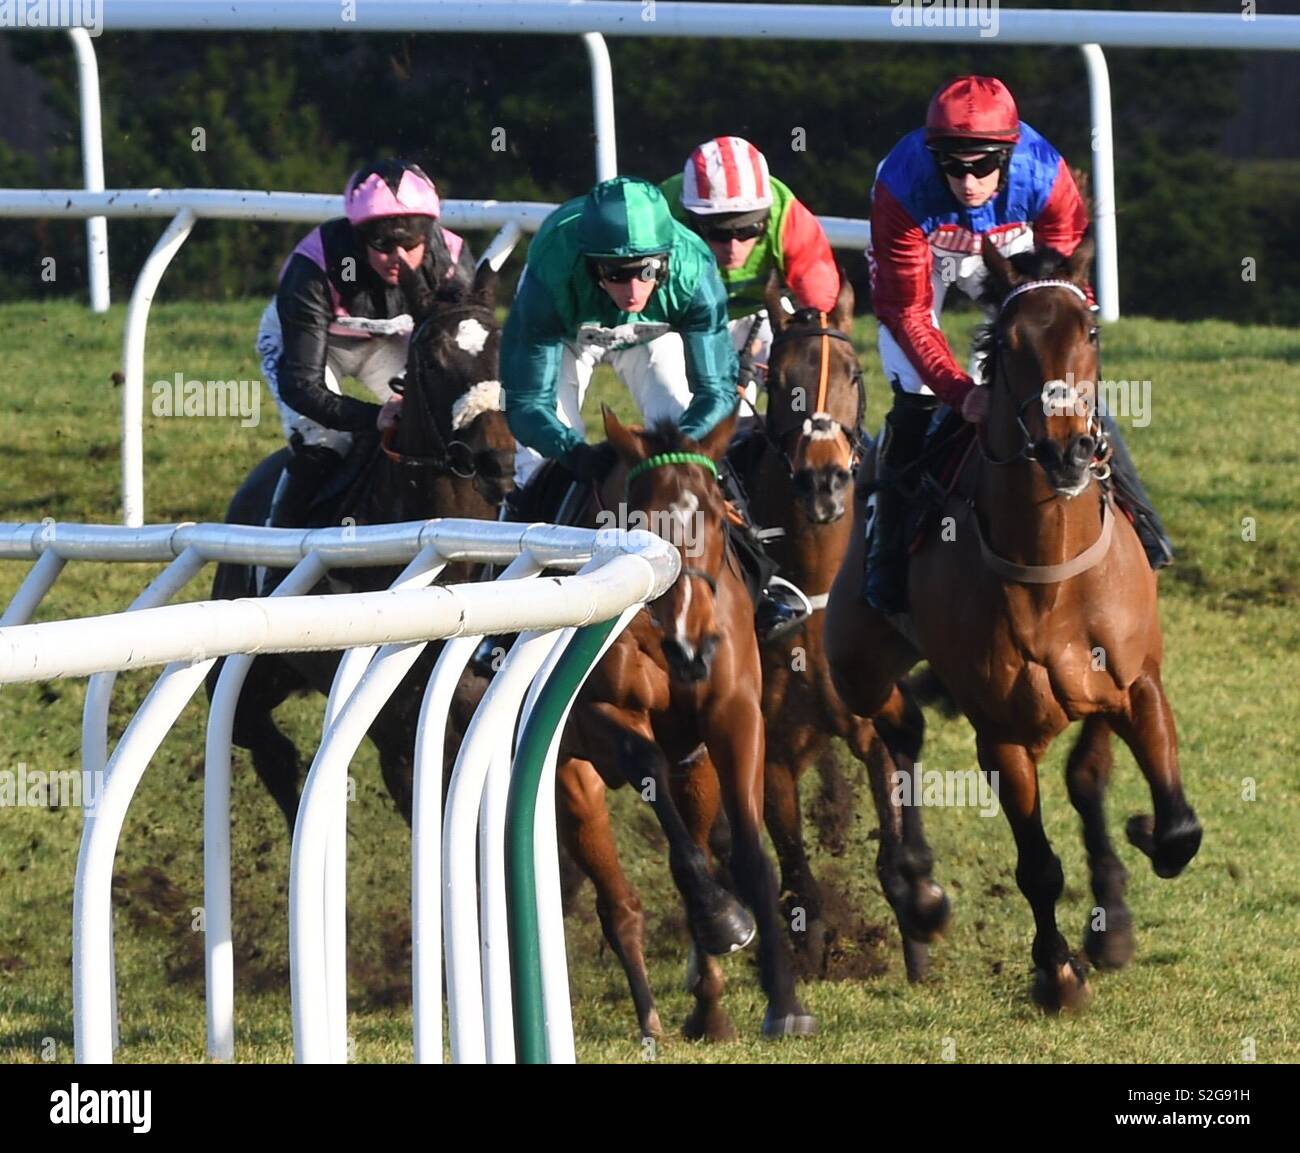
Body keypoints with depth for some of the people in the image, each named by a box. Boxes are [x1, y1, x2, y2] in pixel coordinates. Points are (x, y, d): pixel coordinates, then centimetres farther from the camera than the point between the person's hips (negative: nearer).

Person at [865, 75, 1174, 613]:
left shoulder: (1045, 177, -37)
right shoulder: (901, 187, -40)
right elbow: (907, 310, -34)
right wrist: (961, 392, -44)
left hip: (1013, 257, 2)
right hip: (924, 260, -2)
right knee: (914, 404, -13)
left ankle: (1137, 523, 13)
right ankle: (890, 559, -1)